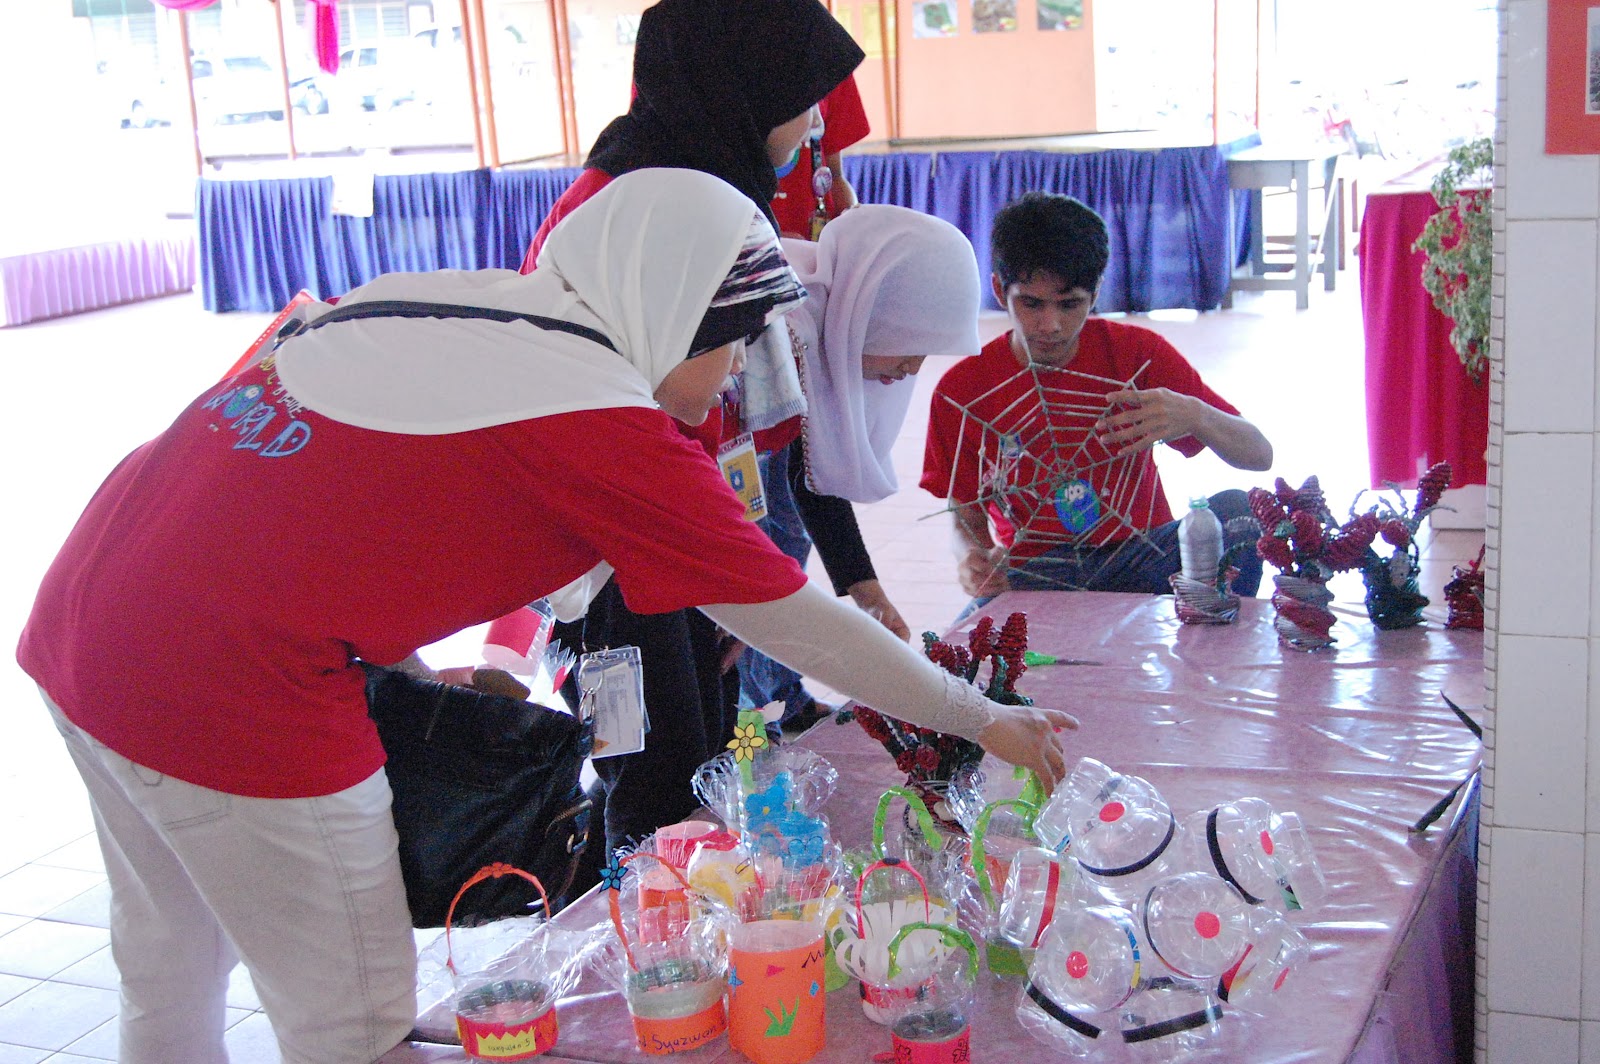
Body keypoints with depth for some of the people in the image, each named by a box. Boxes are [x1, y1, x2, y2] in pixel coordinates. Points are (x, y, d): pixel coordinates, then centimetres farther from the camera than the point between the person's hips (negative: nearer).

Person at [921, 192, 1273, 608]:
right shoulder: (961, 392, -5)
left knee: (1235, 511, -28)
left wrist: (1194, 416, -29)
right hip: (1035, 574, 0)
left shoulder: (1137, 352, -4)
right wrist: (971, 559, -22)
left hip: (1139, 558, 1)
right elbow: (968, 520, 4)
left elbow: (1259, 455, -6)